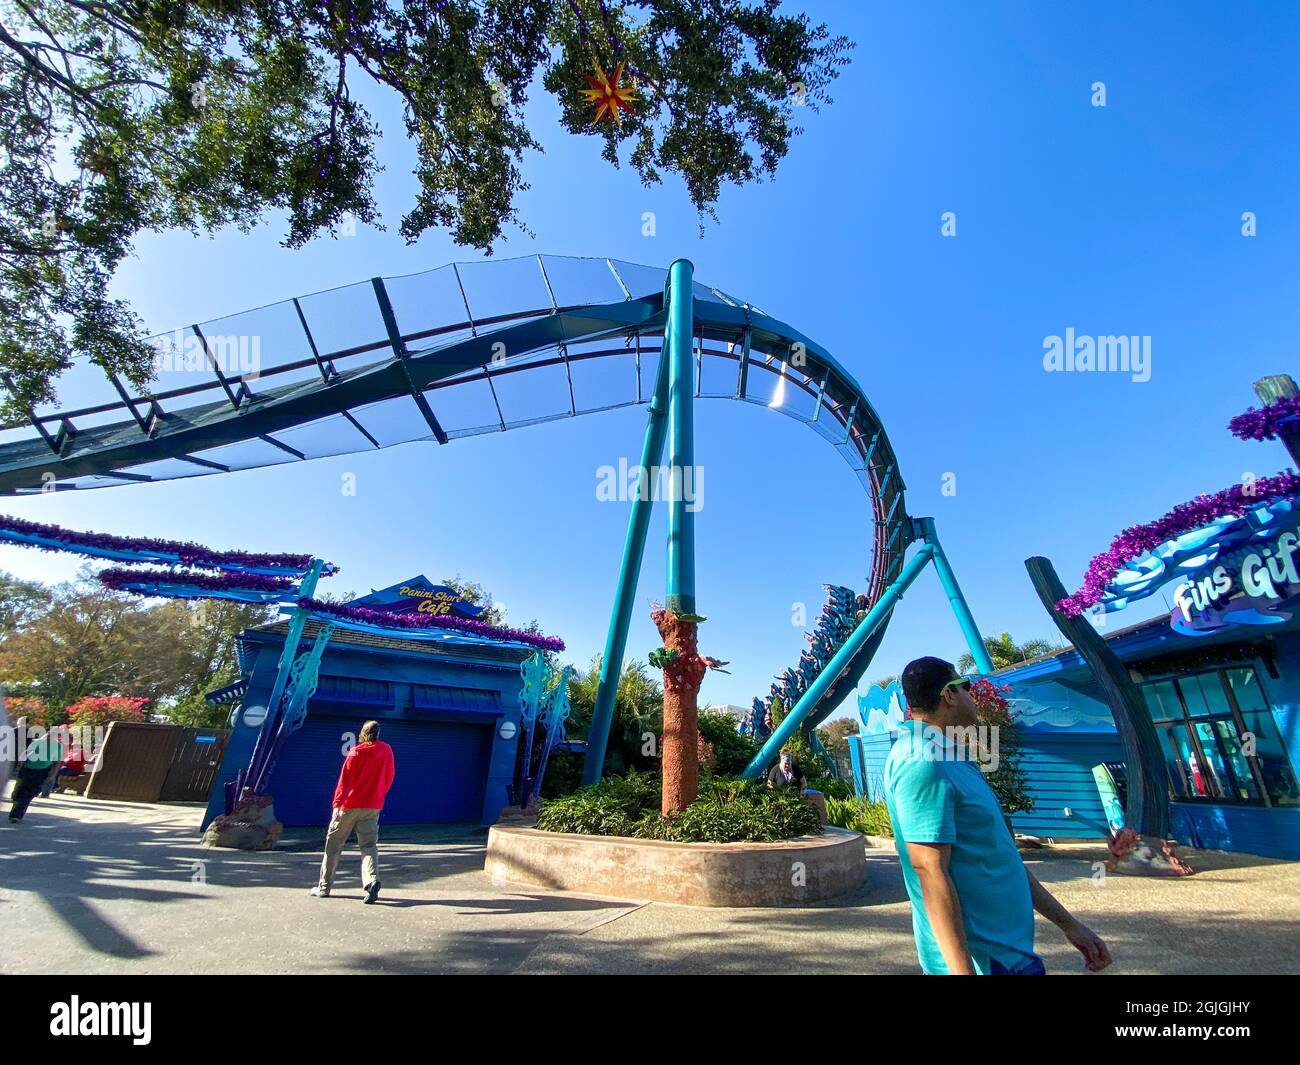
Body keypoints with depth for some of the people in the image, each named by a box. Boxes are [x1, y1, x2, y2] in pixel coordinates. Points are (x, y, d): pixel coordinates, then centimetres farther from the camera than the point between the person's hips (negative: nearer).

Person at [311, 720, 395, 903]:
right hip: (373, 806, 3)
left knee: (333, 845, 13)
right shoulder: (387, 750, 4)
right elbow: (389, 779, 10)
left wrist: (338, 803, -12)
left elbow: (345, 780, -12)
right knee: (369, 845, 3)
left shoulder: (356, 752, -8)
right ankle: (372, 880, -18)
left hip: (350, 804, -3)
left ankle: (324, 887, 21)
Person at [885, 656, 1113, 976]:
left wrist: (1067, 923, 18)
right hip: (980, 959, -10)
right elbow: (932, 874, -26)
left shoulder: (948, 758, 10)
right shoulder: (923, 761, -24)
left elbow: (1000, 855, 16)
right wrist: (964, 970, -24)